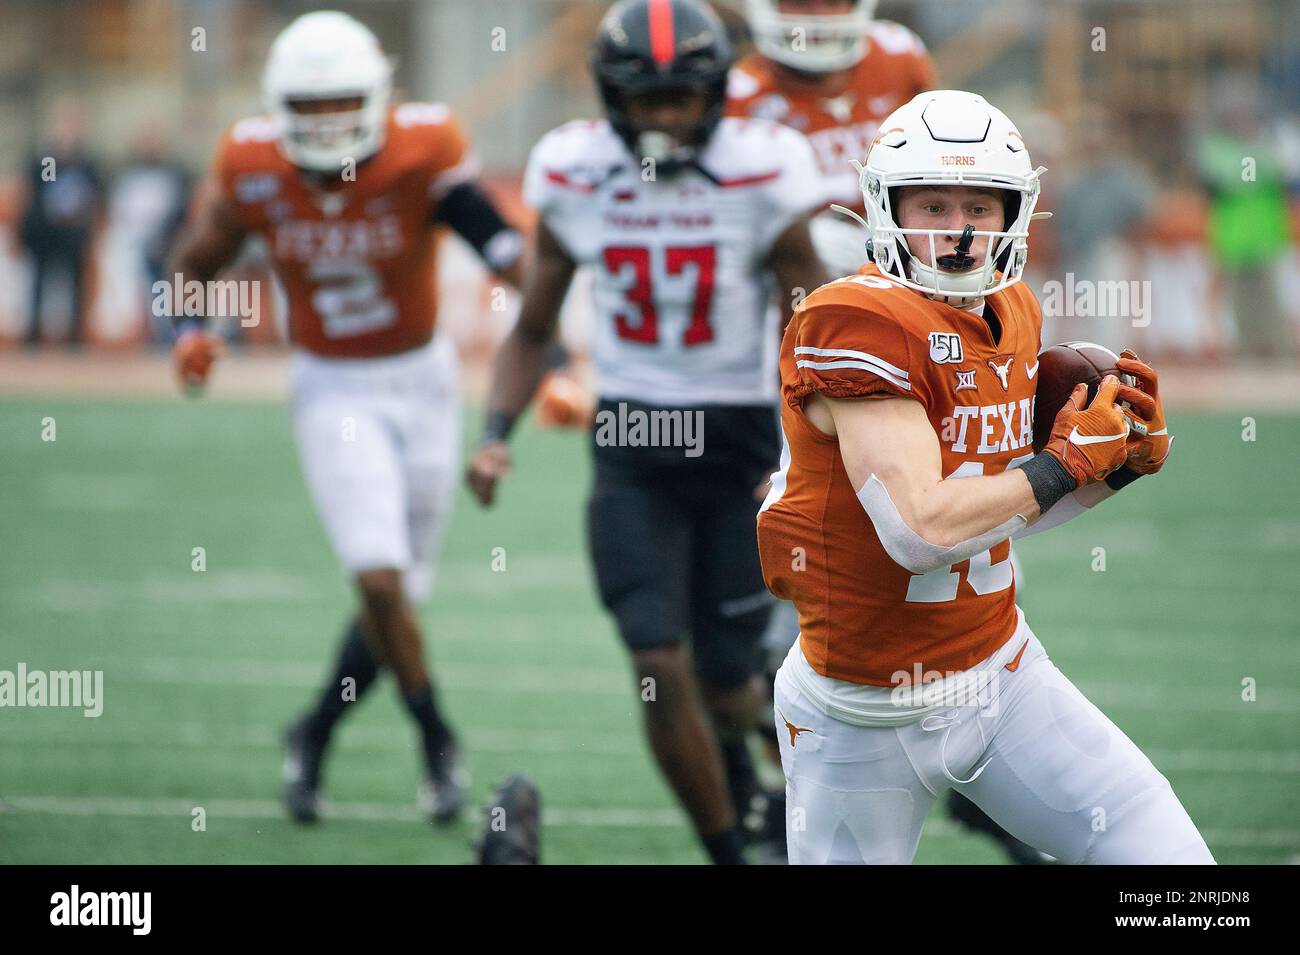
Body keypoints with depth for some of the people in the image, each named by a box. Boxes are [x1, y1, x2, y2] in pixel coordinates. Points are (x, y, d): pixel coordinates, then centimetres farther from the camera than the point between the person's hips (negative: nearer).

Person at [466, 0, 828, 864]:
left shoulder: (760, 174, -12)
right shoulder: (574, 176, -5)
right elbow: (534, 331, 8)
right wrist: (497, 434, -6)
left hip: (738, 438, -1)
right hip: (630, 447, 1)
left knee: (724, 677, 4)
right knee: (662, 669, -10)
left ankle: (734, 744, 42)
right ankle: (729, 853, 6)